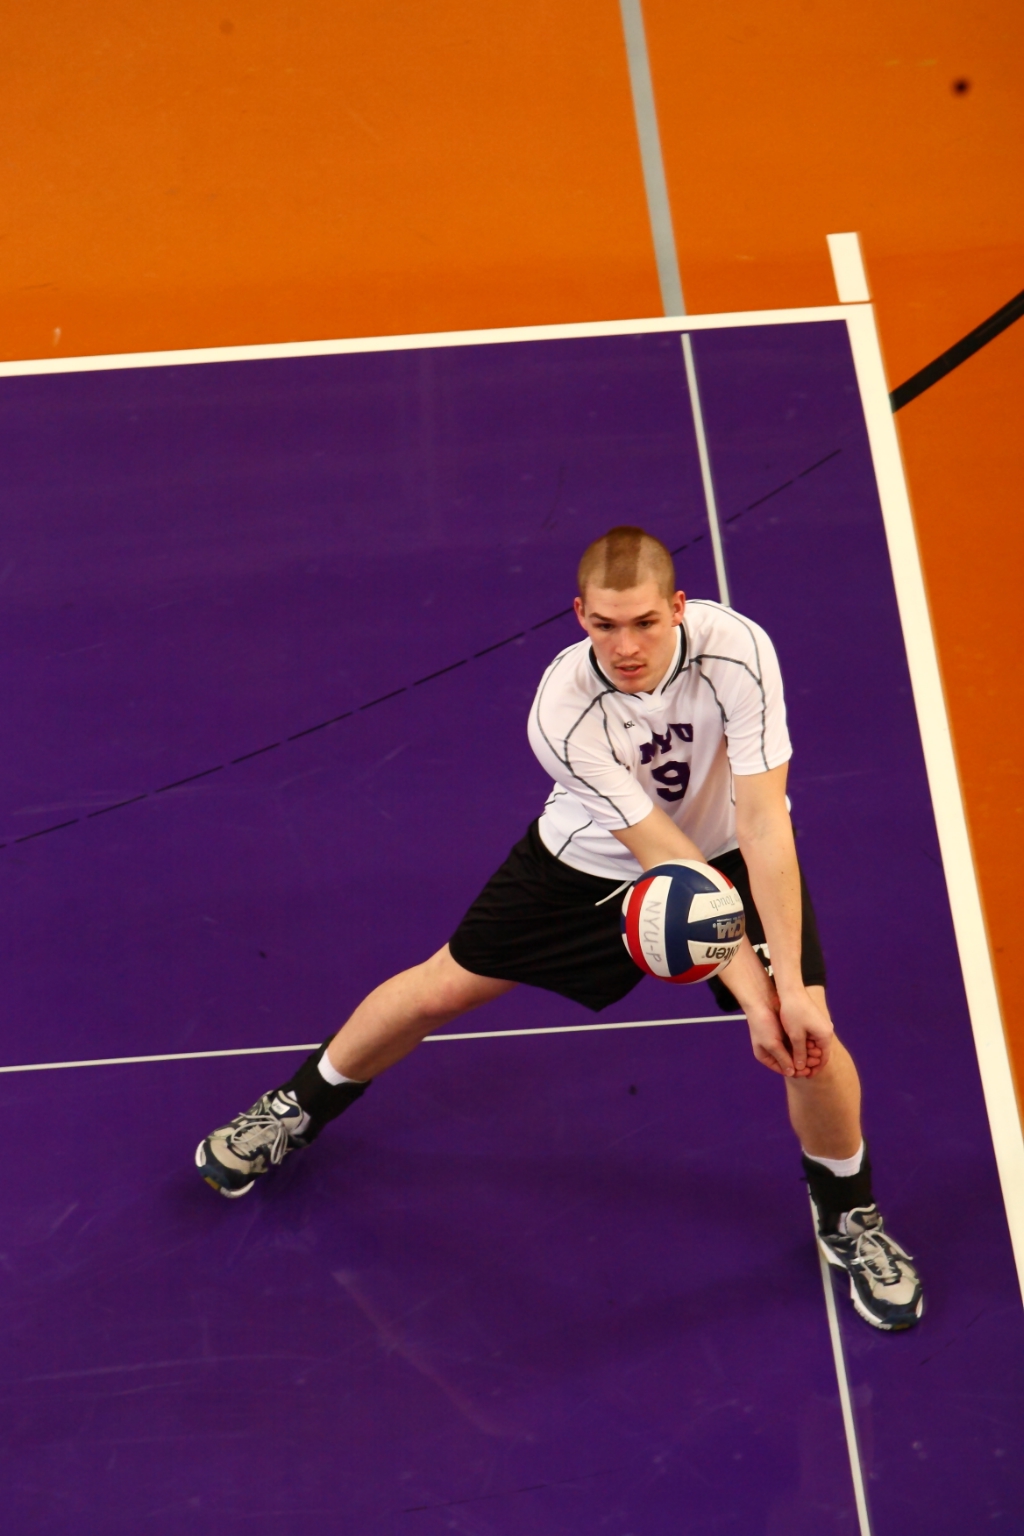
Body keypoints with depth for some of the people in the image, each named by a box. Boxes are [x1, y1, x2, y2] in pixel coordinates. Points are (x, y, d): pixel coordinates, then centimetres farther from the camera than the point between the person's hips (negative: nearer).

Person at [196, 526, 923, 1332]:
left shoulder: (736, 649, -35)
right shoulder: (562, 712, -34)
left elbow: (763, 824, -34)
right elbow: (667, 863, -33)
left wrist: (792, 987, -38)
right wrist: (751, 997, -36)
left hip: (731, 849, 0)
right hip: (593, 858, 0)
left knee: (810, 1036, -14)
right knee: (442, 986, 7)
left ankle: (849, 1213, 20)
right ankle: (300, 1107, 38)